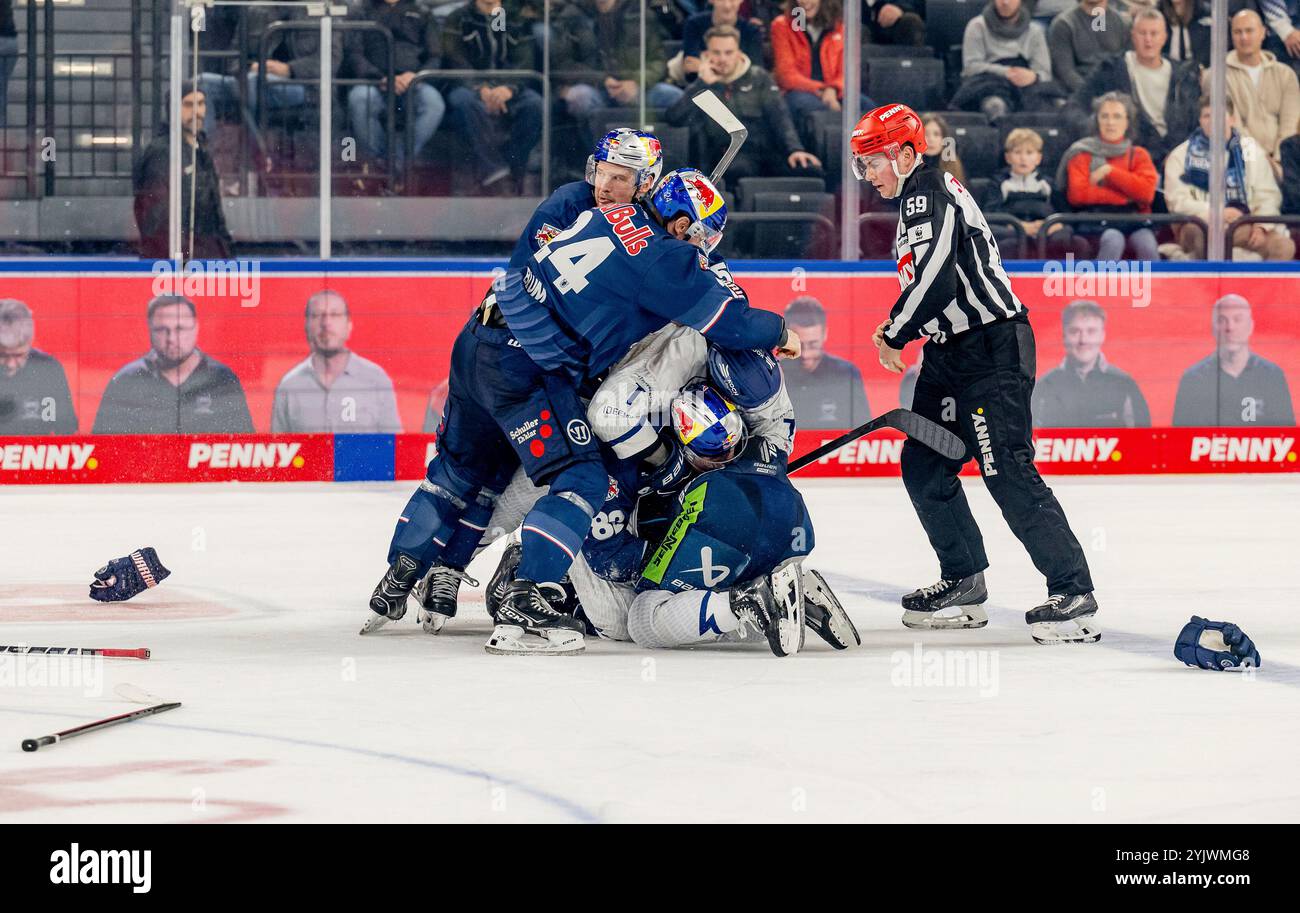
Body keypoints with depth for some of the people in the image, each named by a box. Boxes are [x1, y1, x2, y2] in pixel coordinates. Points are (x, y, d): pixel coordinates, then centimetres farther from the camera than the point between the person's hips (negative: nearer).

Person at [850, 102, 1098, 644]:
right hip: (953, 352, 11)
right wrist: (900, 330, 14)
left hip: (992, 350, -11)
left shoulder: (928, 194, -14)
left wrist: (894, 335, -12)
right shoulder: (917, 198, 18)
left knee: (1007, 472, -16)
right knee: (924, 467, 11)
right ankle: (964, 584, 21)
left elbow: (935, 278, -26)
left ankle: (1074, 593, -17)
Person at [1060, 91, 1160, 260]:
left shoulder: (1139, 155, 19)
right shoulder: (1083, 154, 14)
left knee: (1147, 244, -32)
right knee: (1113, 240, -36)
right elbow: (1077, 194, -3)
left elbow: (1147, 191, 1)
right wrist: (1126, 196, -3)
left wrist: (1109, 171, -3)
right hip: (1094, 220, -2)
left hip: (1133, 220, 2)